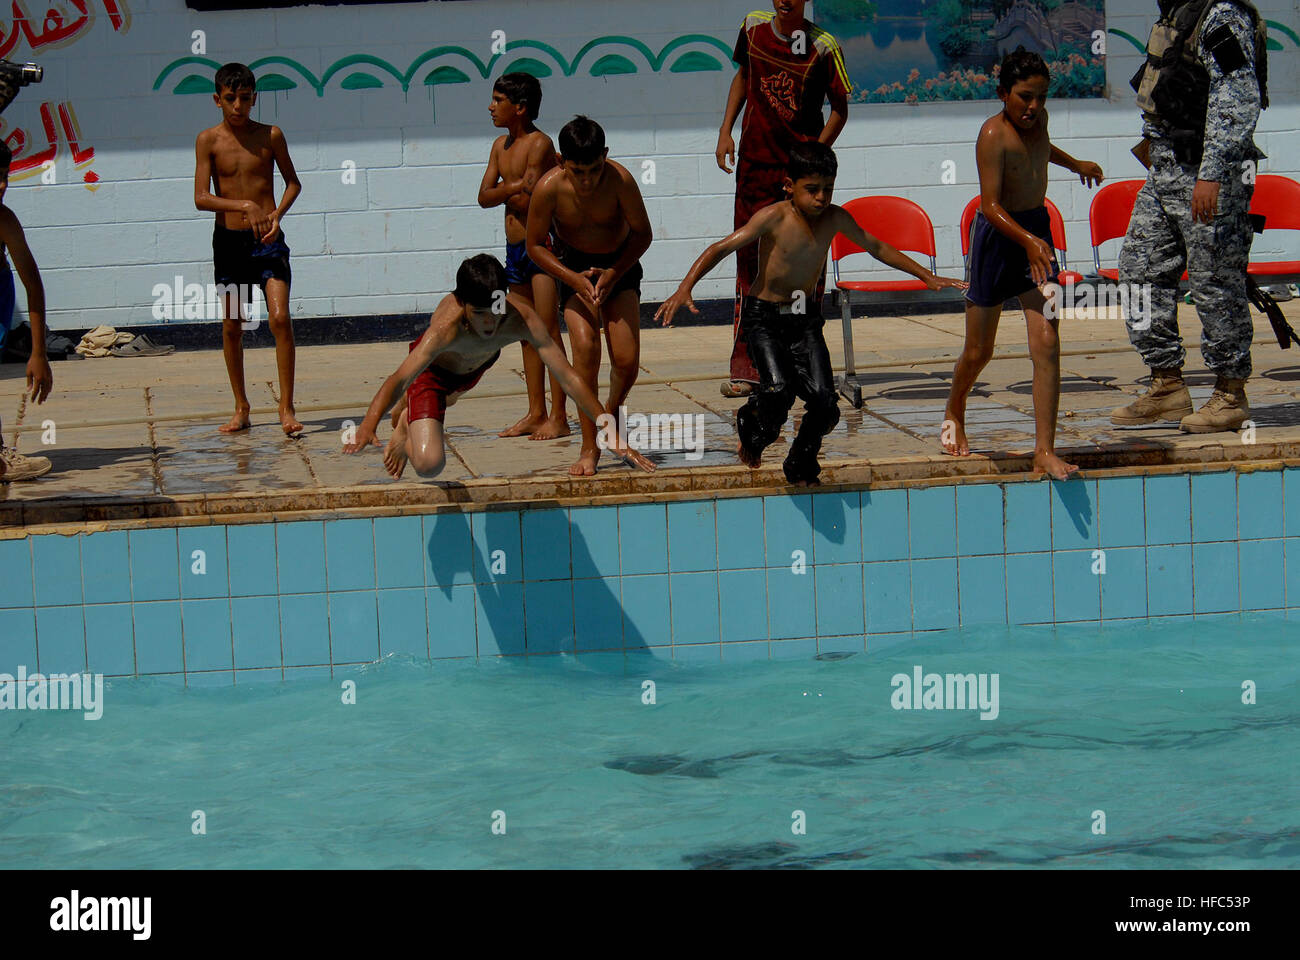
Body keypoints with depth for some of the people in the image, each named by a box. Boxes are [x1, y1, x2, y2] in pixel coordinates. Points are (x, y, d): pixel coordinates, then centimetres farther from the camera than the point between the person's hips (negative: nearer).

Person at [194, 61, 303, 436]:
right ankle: (241, 408, 19)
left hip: (267, 238, -1)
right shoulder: (208, 141, -3)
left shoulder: (270, 136, 0)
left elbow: (293, 182, 11)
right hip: (228, 240, 1)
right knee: (231, 326, 7)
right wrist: (244, 206, -22)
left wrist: (277, 213, -7)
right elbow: (201, 198, -9)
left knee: (280, 319, -13)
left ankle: (286, 407, -7)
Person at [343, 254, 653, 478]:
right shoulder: (447, 326, -47)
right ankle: (405, 431, 14)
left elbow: (568, 378, -34)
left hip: (478, 366, 4)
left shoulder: (523, 319, -39)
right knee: (429, 464, -19)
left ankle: (407, 413, 68)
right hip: (431, 369, -4)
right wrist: (368, 426, -71)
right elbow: (399, 380, -54)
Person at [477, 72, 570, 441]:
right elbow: (484, 197, 4)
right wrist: (513, 189, -11)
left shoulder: (539, 144, -12)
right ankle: (536, 413, 15)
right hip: (515, 245, 8)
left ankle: (558, 417, -7)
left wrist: (506, 192, -5)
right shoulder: (500, 146, 12)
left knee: (548, 331, -8)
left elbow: (528, 201, -20)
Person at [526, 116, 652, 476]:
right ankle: (589, 446, -13)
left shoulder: (619, 179, -25)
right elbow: (535, 245, -10)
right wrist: (573, 278, -22)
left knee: (627, 360, -10)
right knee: (585, 348, -21)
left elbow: (643, 234, -11)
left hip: (620, 264, 1)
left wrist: (614, 273, -22)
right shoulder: (549, 188, -24)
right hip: (574, 266, 0)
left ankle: (613, 413, 26)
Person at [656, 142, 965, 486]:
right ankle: (752, 429, 11)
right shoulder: (773, 218, -16)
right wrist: (685, 288, -31)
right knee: (779, 391, -25)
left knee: (824, 401, -12)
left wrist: (928, 277, 14)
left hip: (806, 318, 4)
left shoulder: (835, 218, -3)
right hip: (764, 316, -4)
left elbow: (877, 248, 13)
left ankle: (801, 463, 16)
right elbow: (721, 248, -18)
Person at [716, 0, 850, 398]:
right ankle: (745, 369, 3)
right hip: (756, 165, 3)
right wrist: (725, 131, 11)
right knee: (751, 263, 1)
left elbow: (840, 109, -2)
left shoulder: (823, 47, -9)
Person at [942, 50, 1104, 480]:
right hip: (997, 235, -5)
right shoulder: (994, 134, -18)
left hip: (1037, 229, 5)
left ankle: (1045, 451, -9)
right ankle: (954, 414, 41)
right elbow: (991, 205, -24)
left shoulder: (1037, 120, 4)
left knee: (1046, 343, -9)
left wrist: (1076, 164, 48)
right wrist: (1027, 240, -37)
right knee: (979, 351, 9)